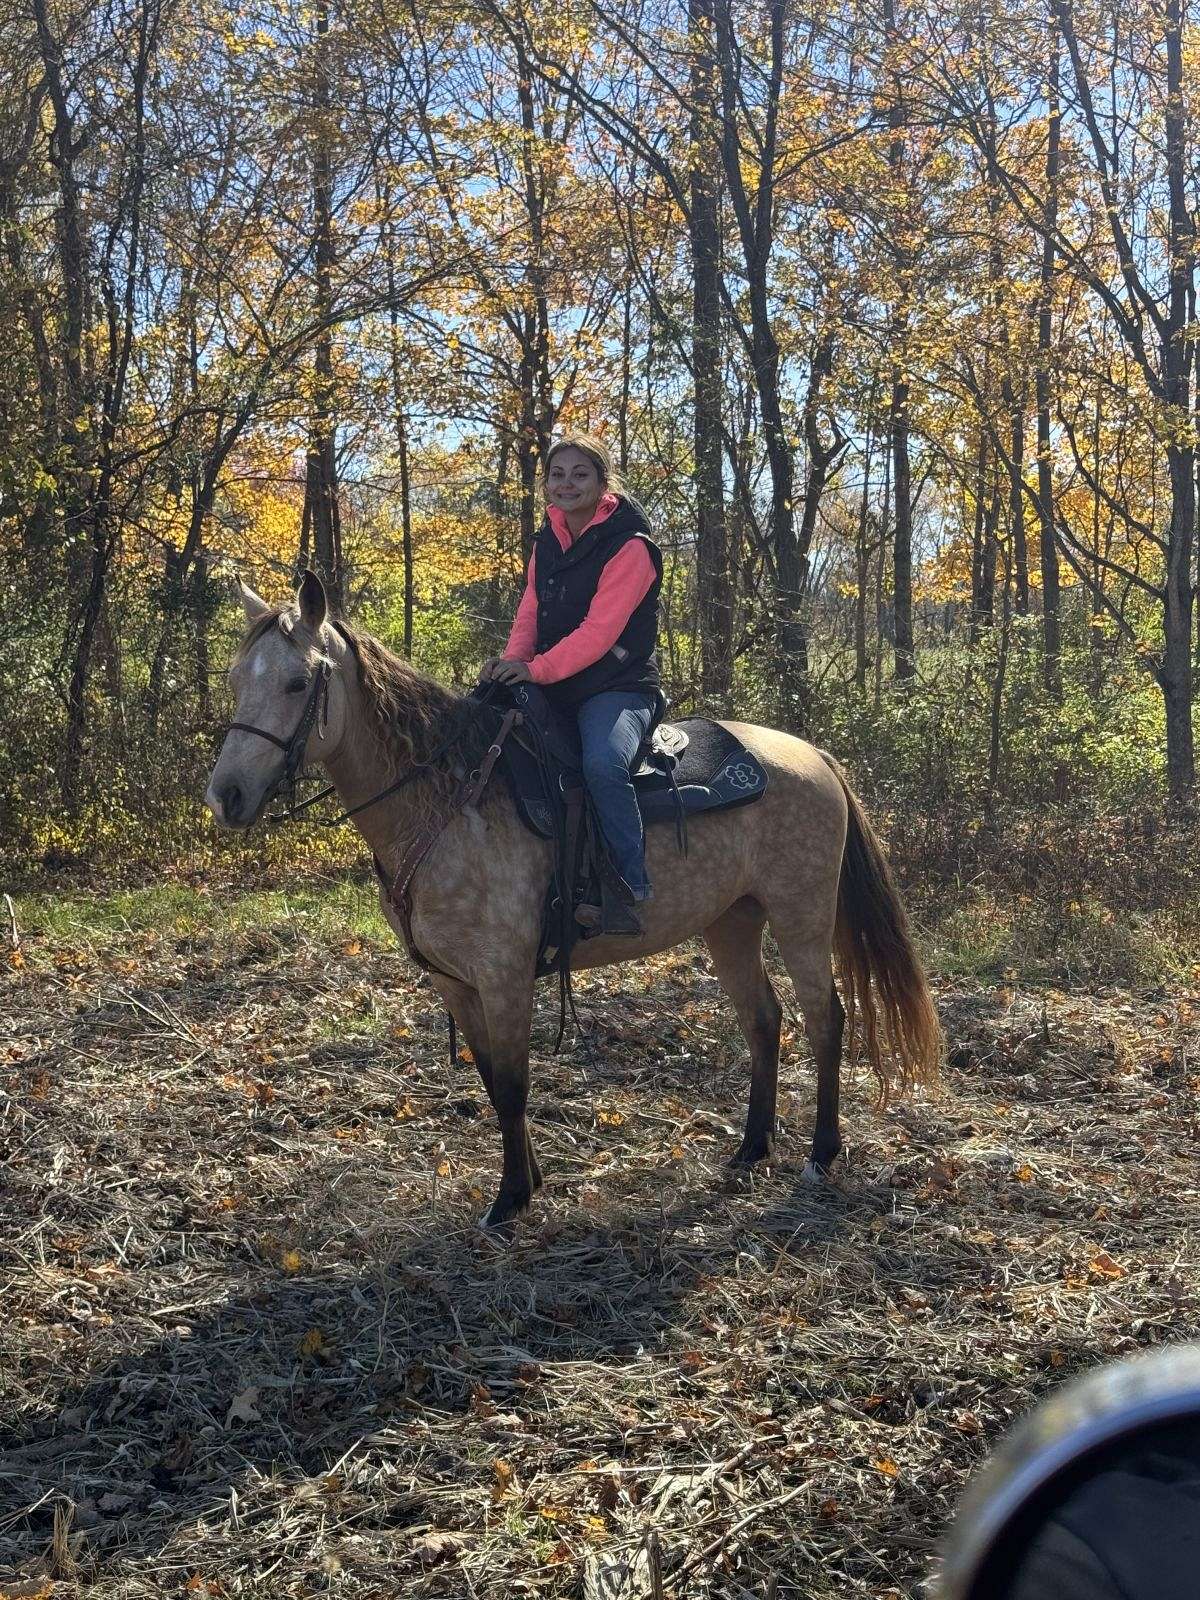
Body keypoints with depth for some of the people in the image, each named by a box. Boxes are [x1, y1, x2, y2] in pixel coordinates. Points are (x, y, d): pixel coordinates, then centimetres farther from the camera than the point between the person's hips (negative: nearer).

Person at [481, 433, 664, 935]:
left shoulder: (629, 546, -10)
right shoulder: (546, 543, 13)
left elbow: (599, 630, -17)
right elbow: (530, 613, 11)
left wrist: (536, 669, -23)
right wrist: (511, 659, -10)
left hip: (616, 686, -8)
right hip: (553, 688, 8)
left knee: (603, 764, -35)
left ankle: (631, 888, -26)